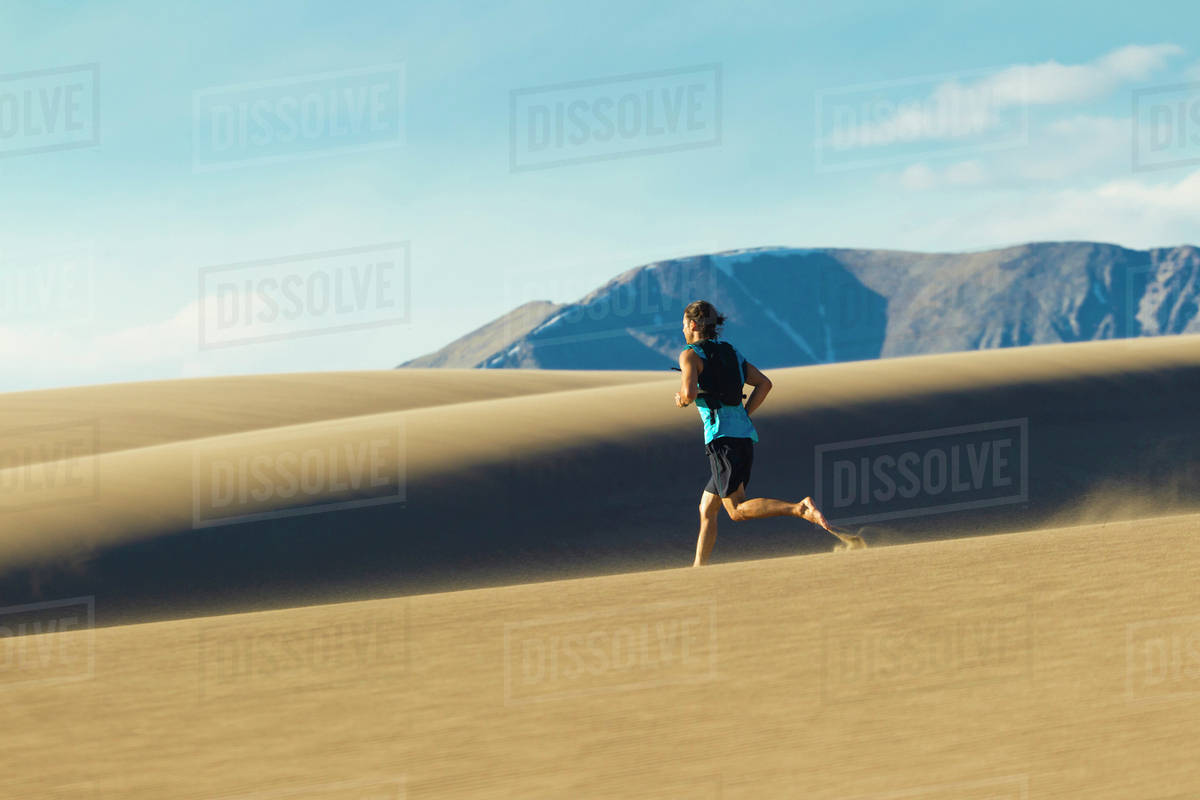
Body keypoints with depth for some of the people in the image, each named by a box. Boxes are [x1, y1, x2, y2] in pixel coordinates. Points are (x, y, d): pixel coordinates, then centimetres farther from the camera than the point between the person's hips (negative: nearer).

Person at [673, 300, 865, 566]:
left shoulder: (691, 354, -1)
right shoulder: (730, 353, 19)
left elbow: (690, 392, -16)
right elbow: (764, 383, 15)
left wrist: (681, 399, 6)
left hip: (721, 436, -8)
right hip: (745, 436, 8)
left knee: (737, 510, -14)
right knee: (706, 509, 15)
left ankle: (800, 509, -31)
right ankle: (698, 569, 15)